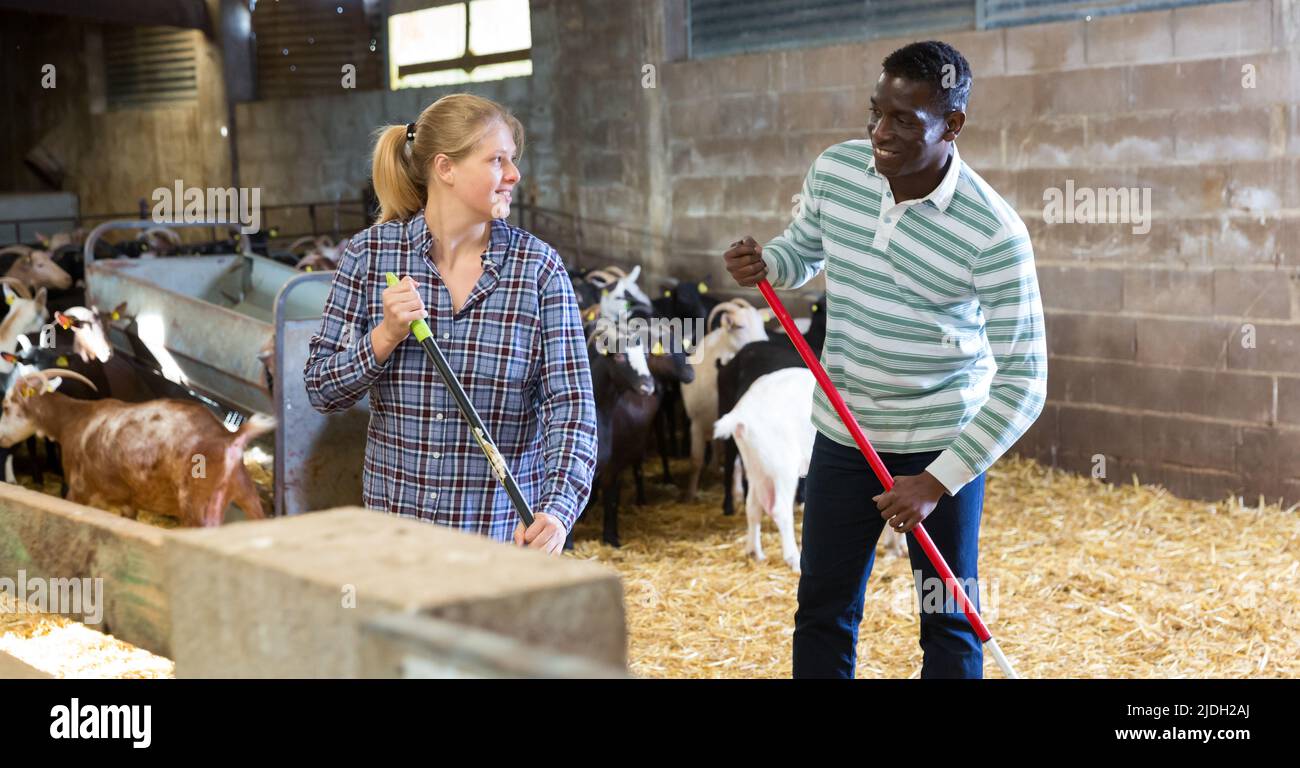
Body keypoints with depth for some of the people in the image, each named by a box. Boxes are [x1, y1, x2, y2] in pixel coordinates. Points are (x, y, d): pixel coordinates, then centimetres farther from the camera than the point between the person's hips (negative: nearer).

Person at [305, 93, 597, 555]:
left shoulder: (539, 267, -7)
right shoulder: (370, 254, -4)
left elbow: (570, 403, -13)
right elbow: (321, 390, 0)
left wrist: (557, 510, -28)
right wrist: (386, 337, -18)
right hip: (396, 514, 1)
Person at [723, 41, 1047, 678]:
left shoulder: (994, 235, -22)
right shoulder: (834, 170, -7)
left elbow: (1023, 382, -21)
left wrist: (936, 482, -25)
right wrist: (763, 265, -10)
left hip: (942, 444, -4)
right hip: (841, 433, 4)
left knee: (948, 627, 8)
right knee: (822, 614, 12)